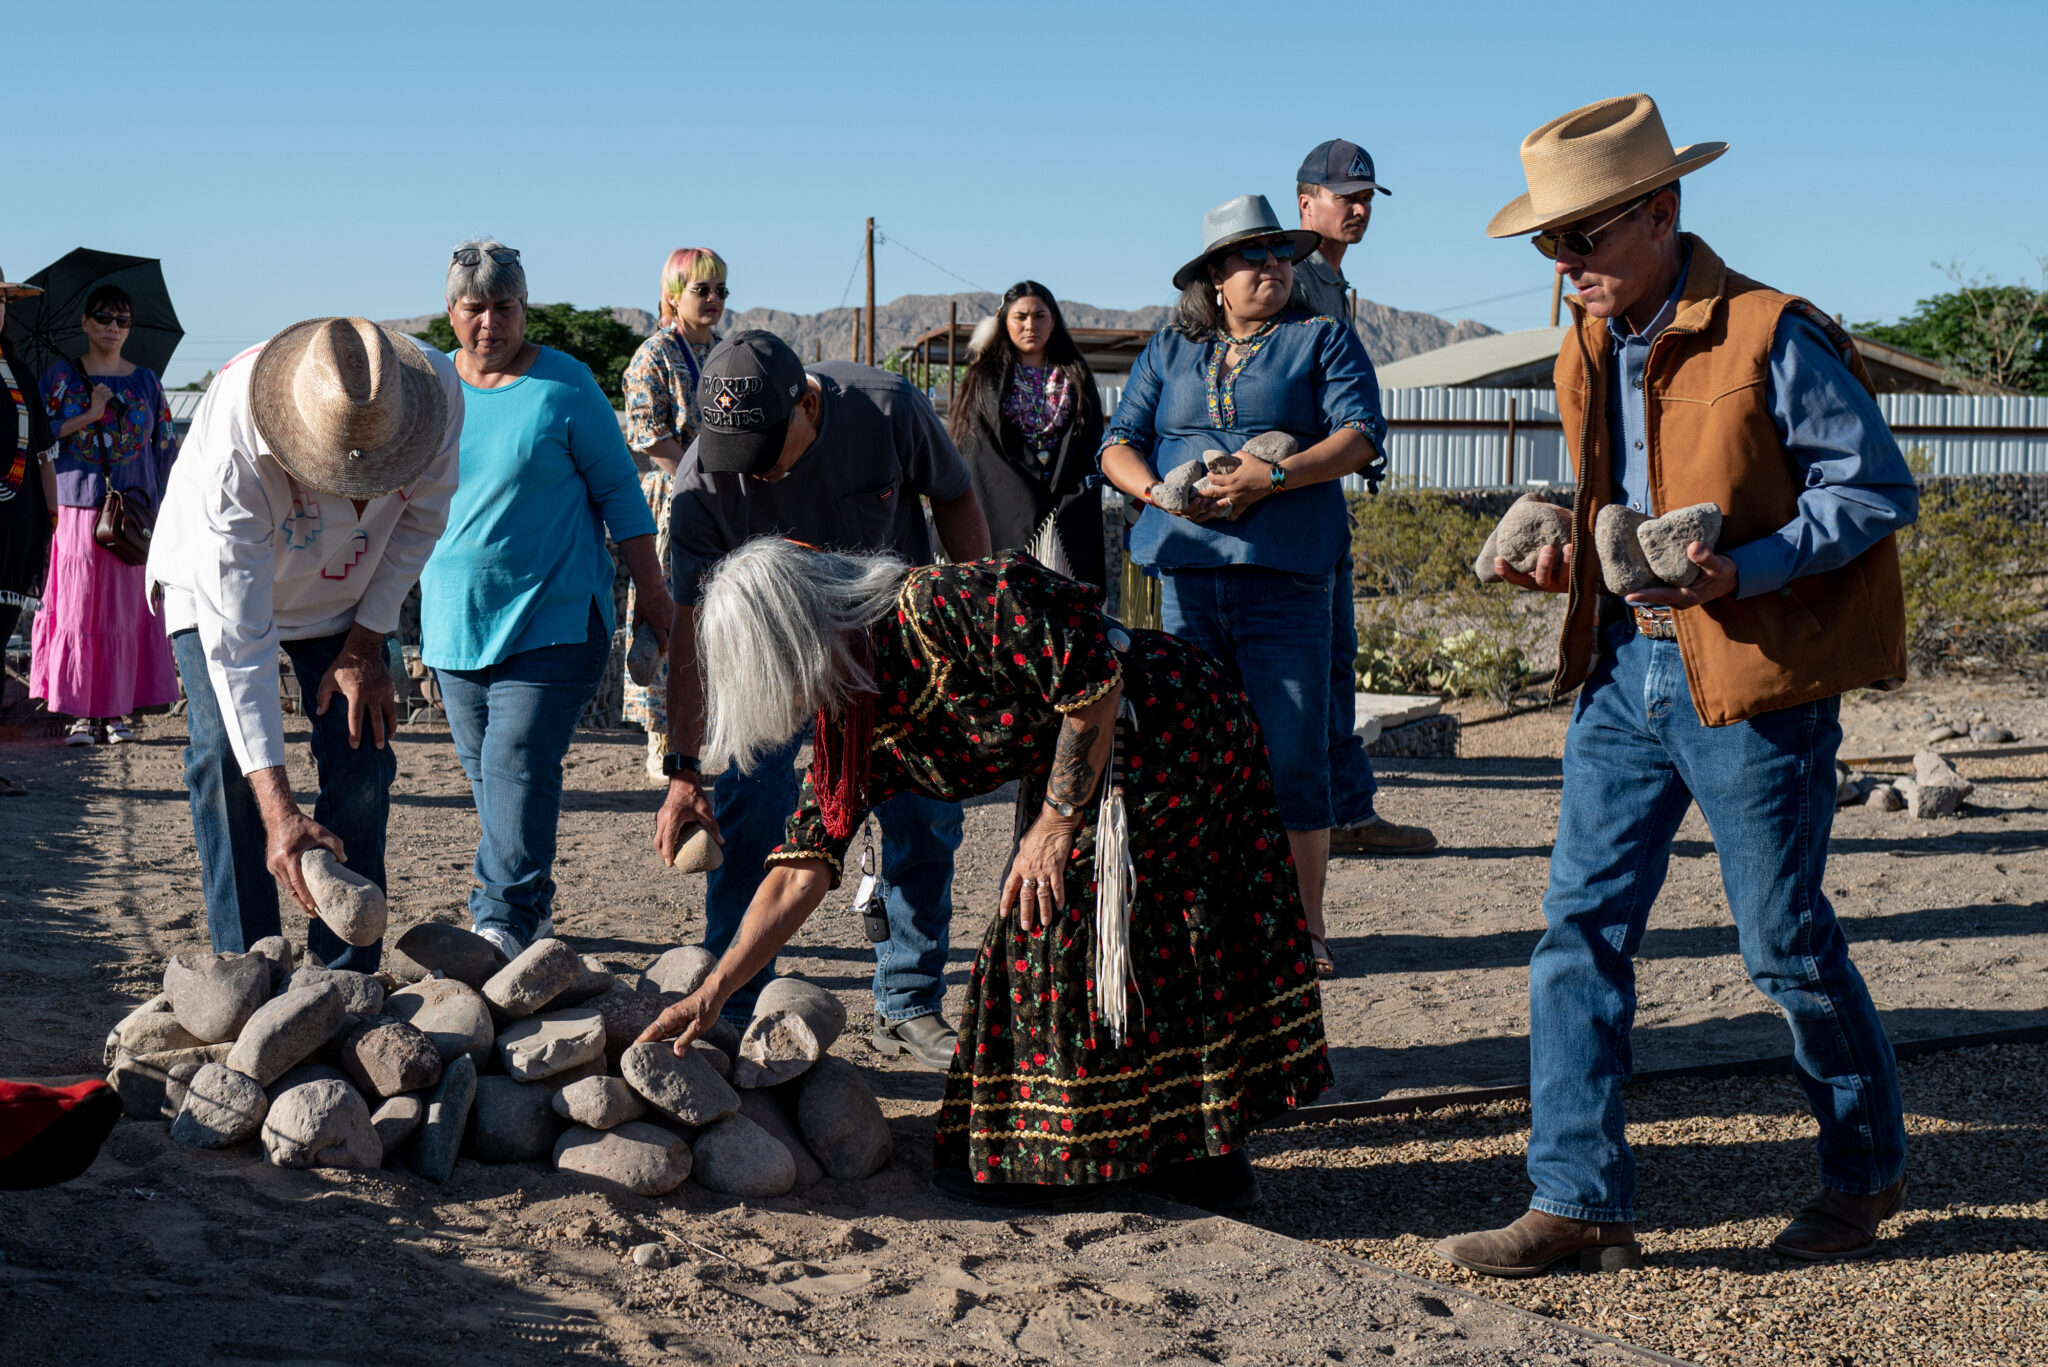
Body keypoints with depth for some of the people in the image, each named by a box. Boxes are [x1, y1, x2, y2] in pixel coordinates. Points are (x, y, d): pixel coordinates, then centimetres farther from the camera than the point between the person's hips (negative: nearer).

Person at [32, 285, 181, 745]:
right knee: (77, 605, -4)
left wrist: (164, 508, 2)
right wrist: (91, 416, -11)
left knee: (130, 609, -1)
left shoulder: (146, 381, 11)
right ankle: (81, 712, 0)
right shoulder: (61, 377, 8)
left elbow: (164, 446, 10)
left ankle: (117, 710, 5)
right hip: (78, 507, -1)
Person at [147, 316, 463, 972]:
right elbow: (235, 636, -42)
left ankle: (346, 979, 0)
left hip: (345, 596, 3)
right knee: (226, 758, -17)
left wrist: (367, 641, -13)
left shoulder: (438, 389, -34)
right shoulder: (231, 449, -43)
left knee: (362, 757, -7)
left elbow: (421, 516, -11)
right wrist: (278, 810, -46)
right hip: (219, 587, -3)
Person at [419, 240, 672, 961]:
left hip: (551, 617, -5)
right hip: (456, 621, 5)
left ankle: (502, 922, -13)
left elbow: (618, 493, 1)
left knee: (519, 767, -14)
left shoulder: (565, 385, -4)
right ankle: (533, 911, 21)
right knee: (486, 774, 9)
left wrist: (652, 595, 0)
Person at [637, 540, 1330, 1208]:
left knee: (1054, 915, -7)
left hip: (1179, 726, -8)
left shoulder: (942, 606, -27)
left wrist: (1056, 824, -18)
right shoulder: (851, 730, 0)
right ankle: (1201, 1150, 22)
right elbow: (803, 869, 4)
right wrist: (713, 992, 1)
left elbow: (1096, 681, -24)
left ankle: (1048, 1150, 4)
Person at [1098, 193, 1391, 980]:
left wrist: (1275, 478, -17)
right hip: (1187, 570, 3)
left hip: (1285, 576, -3)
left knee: (1293, 758, -5)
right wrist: (1160, 491, -7)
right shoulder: (1170, 351, 18)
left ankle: (1303, 928, 4)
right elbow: (1119, 442, 13)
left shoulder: (1323, 340, 9)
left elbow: (1361, 435, -4)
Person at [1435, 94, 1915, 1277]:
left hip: (1752, 680, -6)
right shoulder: (1589, 353, 10)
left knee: (1787, 944, 5)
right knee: (1582, 924, 0)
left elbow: (1879, 489, -10)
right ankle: (1581, 1202, 6)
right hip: (1625, 669, 7)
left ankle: (1869, 1169, 27)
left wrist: (1743, 571, -21)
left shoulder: (1772, 337, -12)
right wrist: (1567, 554, 2)